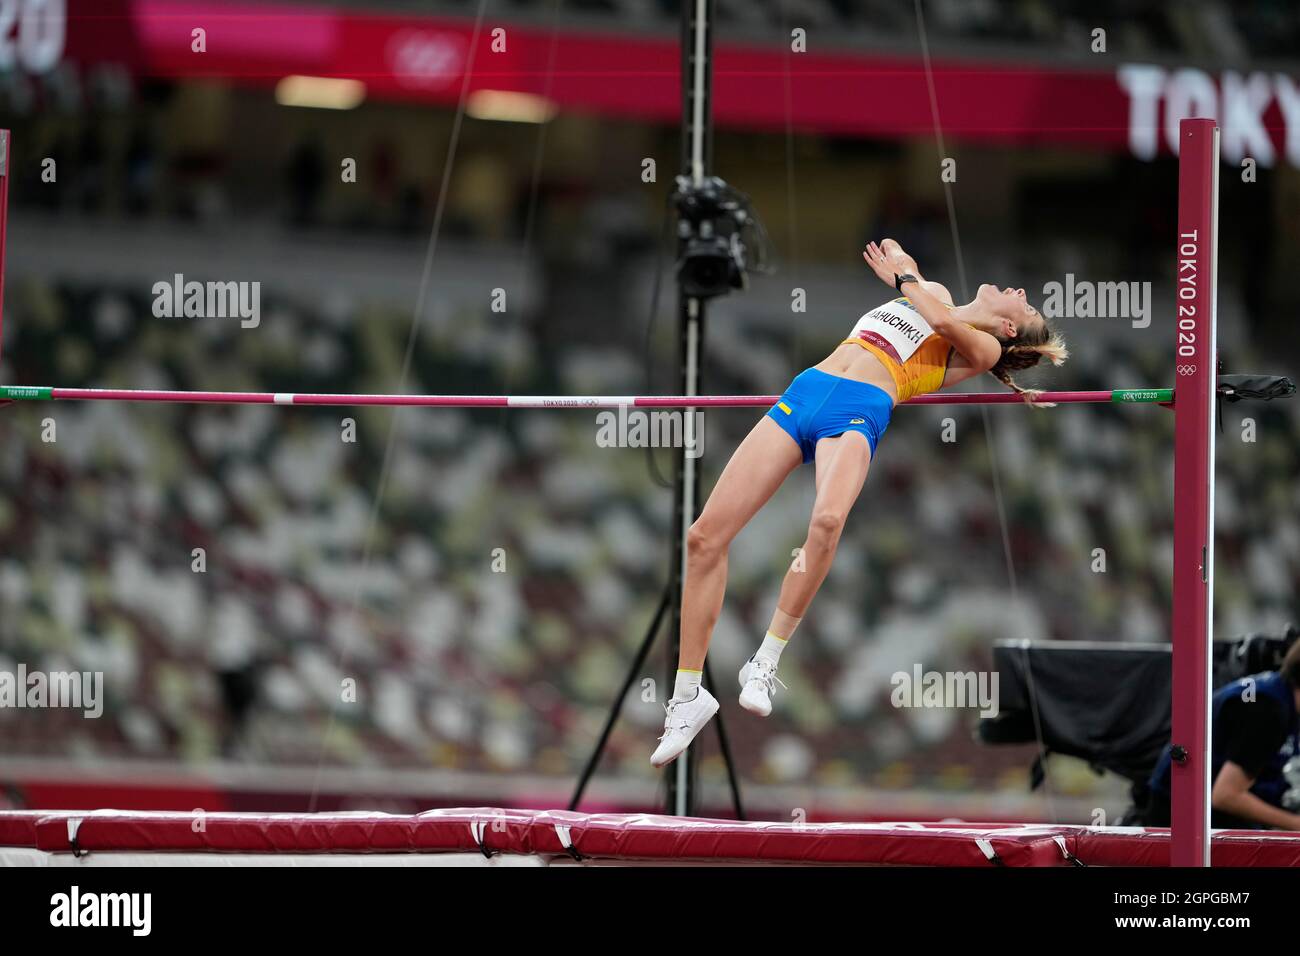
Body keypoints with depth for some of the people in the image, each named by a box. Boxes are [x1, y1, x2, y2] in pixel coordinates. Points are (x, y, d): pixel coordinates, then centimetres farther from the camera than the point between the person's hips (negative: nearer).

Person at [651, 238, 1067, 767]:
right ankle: (688, 694, 0)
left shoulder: (984, 346, 11)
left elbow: (942, 321, -8)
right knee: (706, 535, -6)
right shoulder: (933, 292, 30)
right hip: (804, 392, 6)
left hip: (859, 412, -6)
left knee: (827, 520, -38)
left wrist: (904, 277, 7)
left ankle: (766, 663, -27)